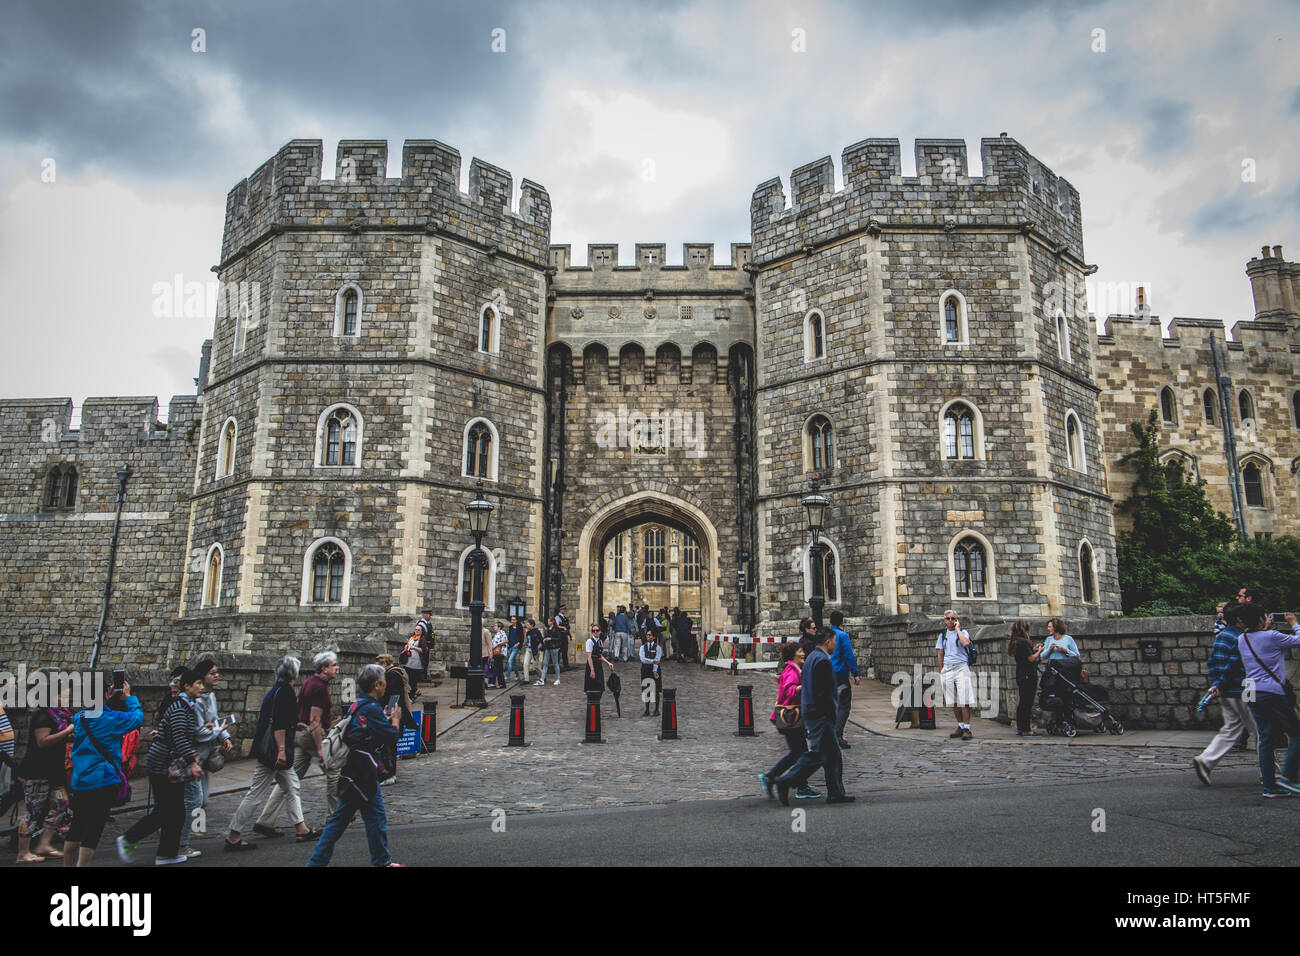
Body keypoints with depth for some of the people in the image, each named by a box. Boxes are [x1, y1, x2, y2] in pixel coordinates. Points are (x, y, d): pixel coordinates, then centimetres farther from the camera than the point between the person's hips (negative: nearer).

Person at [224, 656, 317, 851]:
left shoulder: (276, 690, 13)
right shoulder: (284, 691, -16)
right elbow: (278, 724, -23)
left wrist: (294, 725, 38)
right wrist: (281, 750, -25)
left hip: (271, 751, 11)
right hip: (272, 750, -11)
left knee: (292, 787, 12)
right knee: (257, 794, -3)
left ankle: (302, 829, 16)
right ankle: (233, 837, 5)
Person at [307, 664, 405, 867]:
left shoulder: (357, 706, 12)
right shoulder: (372, 708, -17)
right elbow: (391, 736, -15)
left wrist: (386, 720, 14)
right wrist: (395, 720, 2)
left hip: (351, 769, 10)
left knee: (340, 817, 15)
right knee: (376, 816, 3)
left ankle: (317, 861, 18)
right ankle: (381, 861, 14)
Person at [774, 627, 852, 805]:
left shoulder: (811, 657, 15)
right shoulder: (823, 660, -16)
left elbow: (803, 686, 19)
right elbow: (824, 692, -20)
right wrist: (831, 714, -14)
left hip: (810, 712, 10)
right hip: (820, 715, -10)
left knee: (832, 753, 13)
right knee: (817, 753, -8)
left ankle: (836, 793, 17)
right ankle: (786, 781, -7)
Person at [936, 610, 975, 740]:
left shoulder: (963, 632, 2)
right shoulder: (942, 635, 14)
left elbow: (966, 643, -21)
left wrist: (957, 628, -11)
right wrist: (941, 672, 11)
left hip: (961, 667, -4)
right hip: (947, 669, 4)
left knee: (964, 700, -9)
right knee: (953, 701, 6)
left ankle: (967, 728, -5)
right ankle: (960, 726, 16)